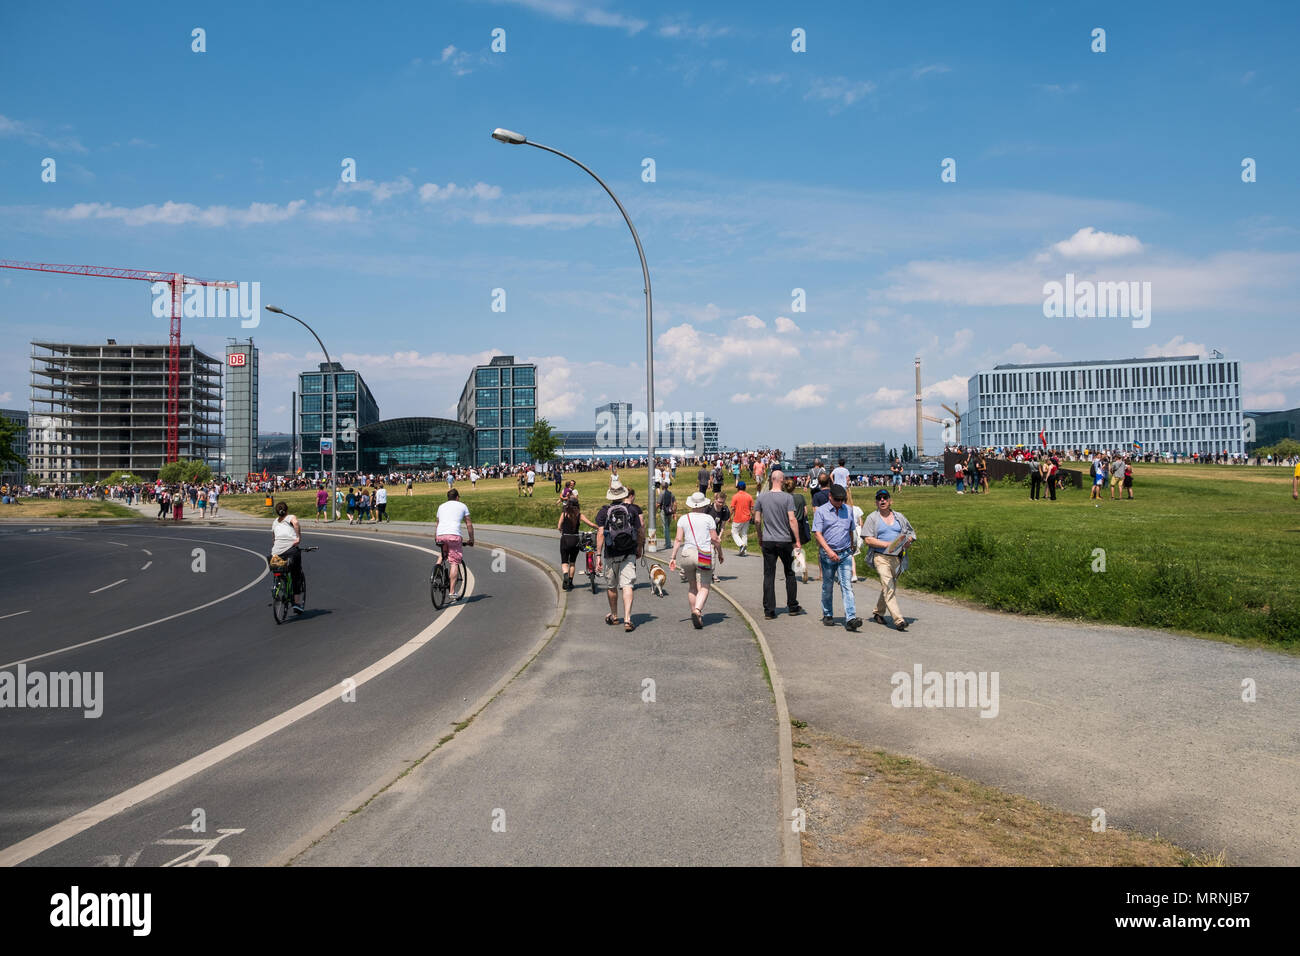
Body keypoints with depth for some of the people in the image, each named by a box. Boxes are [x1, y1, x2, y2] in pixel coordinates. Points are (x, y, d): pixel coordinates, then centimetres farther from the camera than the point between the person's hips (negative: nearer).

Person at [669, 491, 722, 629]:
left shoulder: (683, 518, 4)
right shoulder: (708, 518, -2)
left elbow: (678, 539, 0)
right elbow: (714, 539, -1)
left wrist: (673, 557, 3)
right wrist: (720, 554, 13)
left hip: (687, 554, 3)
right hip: (705, 555, -3)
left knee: (691, 586, 17)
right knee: (704, 588, -5)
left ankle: (694, 613, 23)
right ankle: (697, 610, -28)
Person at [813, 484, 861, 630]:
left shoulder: (848, 510, 10)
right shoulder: (821, 511, -3)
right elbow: (817, 533, -10)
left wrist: (851, 549, 22)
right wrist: (829, 551, -21)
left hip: (845, 554, 2)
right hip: (827, 554, -2)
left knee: (847, 586, -9)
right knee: (827, 587, 10)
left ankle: (850, 619, -18)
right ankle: (827, 615, 26)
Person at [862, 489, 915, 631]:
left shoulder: (899, 517, 14)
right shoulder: (872, 518, 2)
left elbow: (910, 532, 21)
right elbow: (867, 540, -6)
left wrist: (908, 540, -4)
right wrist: (888, 544, -16)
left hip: (897, 558, 5)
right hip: (881, 557, -5)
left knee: (889, 587, 13)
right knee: (888, 587, -15)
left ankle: (878, 612, 33)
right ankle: (898, 620, -20)